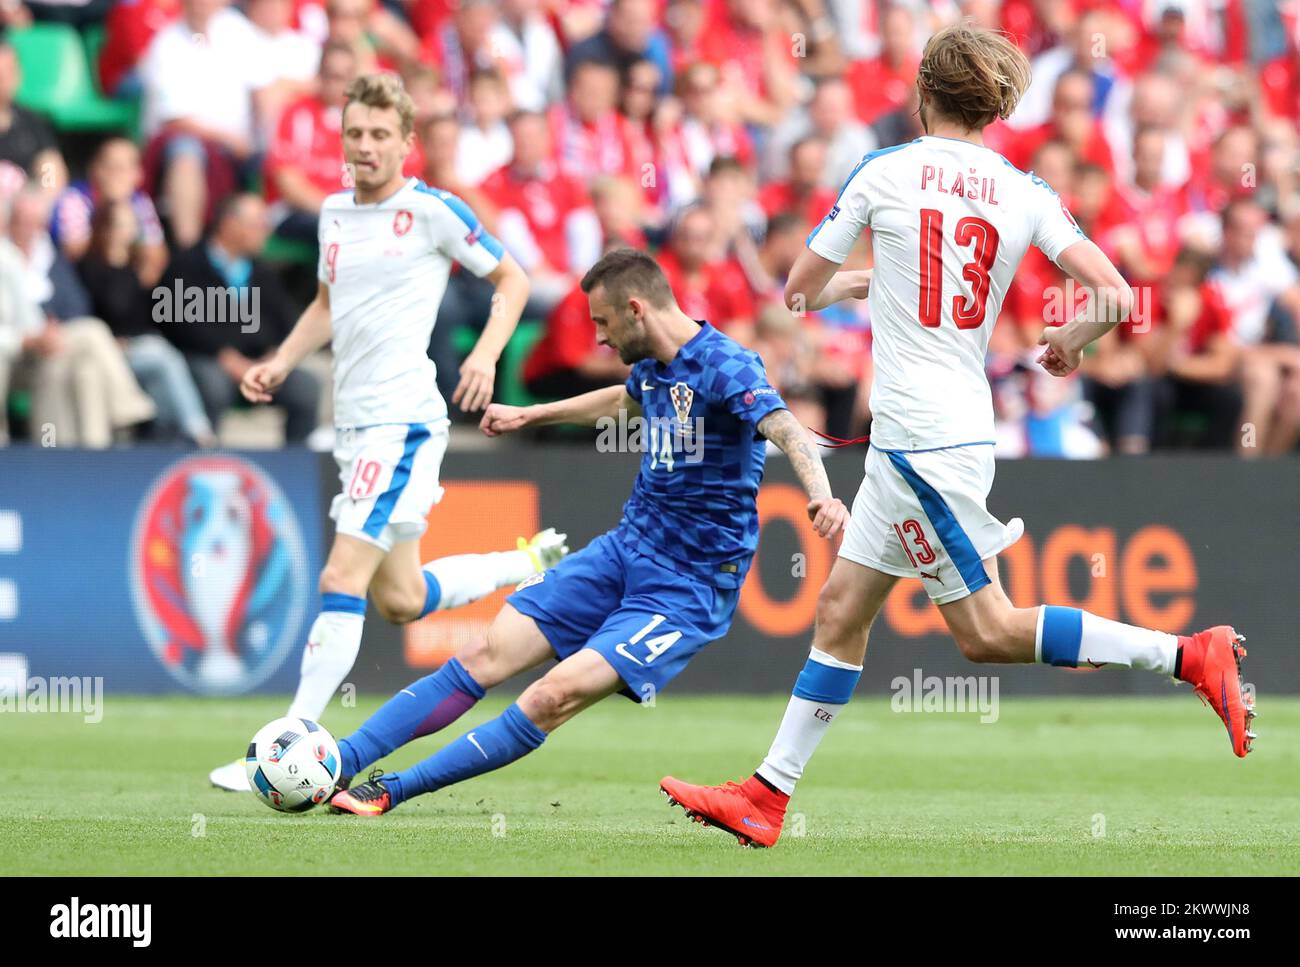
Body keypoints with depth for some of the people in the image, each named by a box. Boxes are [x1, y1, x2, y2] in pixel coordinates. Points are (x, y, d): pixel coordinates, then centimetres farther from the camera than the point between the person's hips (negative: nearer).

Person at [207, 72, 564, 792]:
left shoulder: (432, 211, -7)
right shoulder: (334, 213, 13)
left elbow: (511, 279, 2)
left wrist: (486, 354, -12)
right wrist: (280, 363, 14)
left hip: (403, 417, -8)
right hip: (353, 421, 8)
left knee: (342, 581, -15)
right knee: (399, 599, 14)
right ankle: (530, 563, 36)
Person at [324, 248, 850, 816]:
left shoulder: (724, 366, -18)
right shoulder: (653, 368, 8)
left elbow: (784, 427, -35)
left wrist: (820, 494, -55)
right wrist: (529, 416, 44)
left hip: (690, 588, -8)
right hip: (624, 553, 8)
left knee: (556, 696, -21)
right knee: (486, 655, -2)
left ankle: (395, 789, -16)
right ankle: (340, 763, 0)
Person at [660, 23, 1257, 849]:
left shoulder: (884, 173, -5)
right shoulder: (1027, 194, 4)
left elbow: (801, 291, 4)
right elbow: (1116, 298, -6)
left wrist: (854, 281, 26)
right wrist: (1071, 340, 16)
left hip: (920, 434, -7)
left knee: (987, 629, -4)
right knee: (841, 611, 11)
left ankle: (1191, 655, -9)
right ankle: (767, 797, 13)